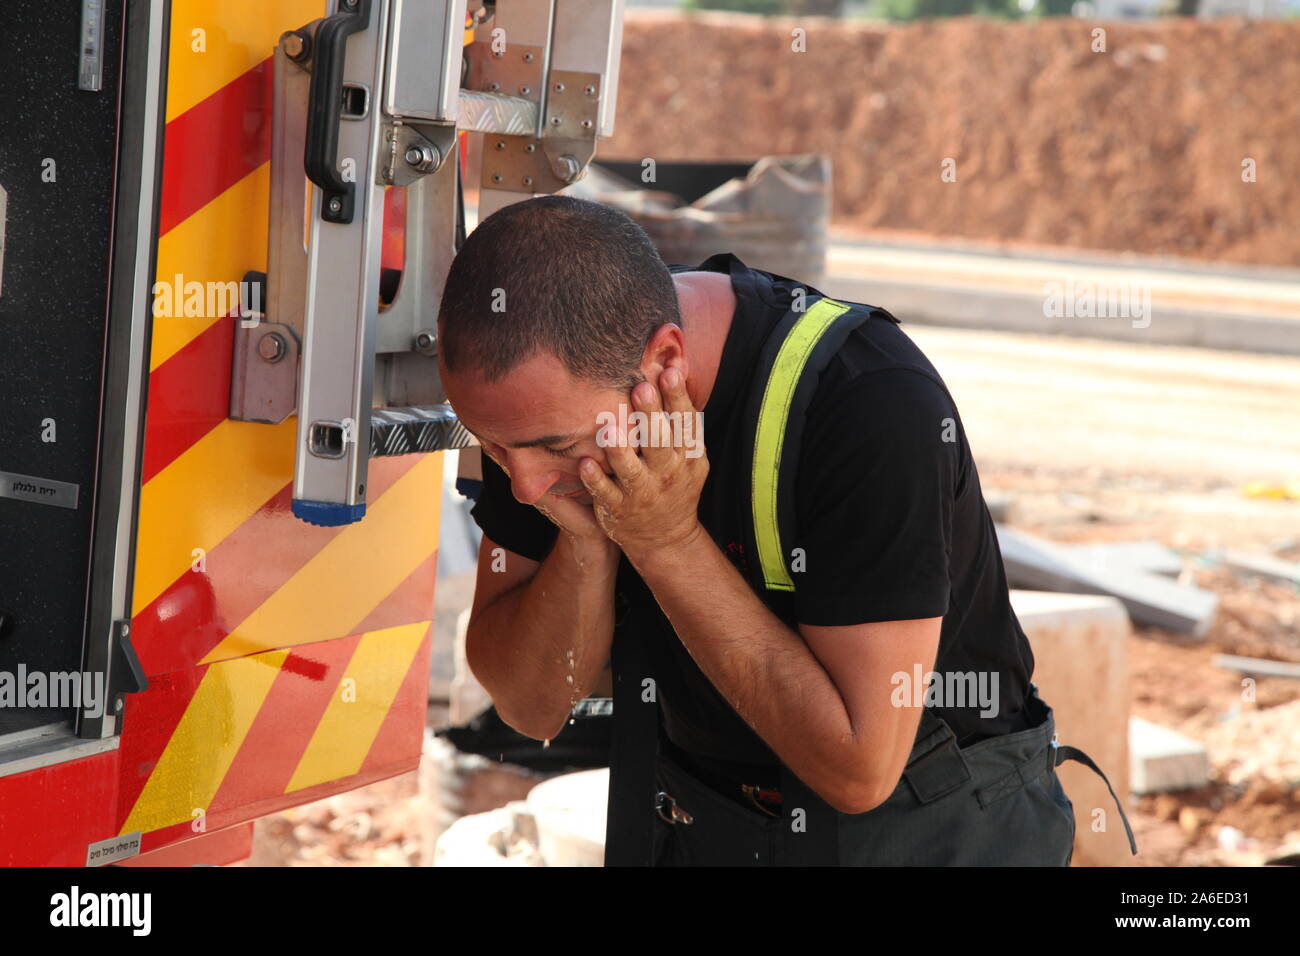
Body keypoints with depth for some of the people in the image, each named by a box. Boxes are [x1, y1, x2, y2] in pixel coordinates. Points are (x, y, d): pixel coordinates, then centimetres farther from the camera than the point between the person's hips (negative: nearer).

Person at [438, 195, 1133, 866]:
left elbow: (859, 769, -30)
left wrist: (669, 542, -32)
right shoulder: (541, 398, -14)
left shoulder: (873, 405, -31)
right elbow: (532, 708, -9)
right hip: (689, 828, 3)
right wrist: (587, 533, -27)